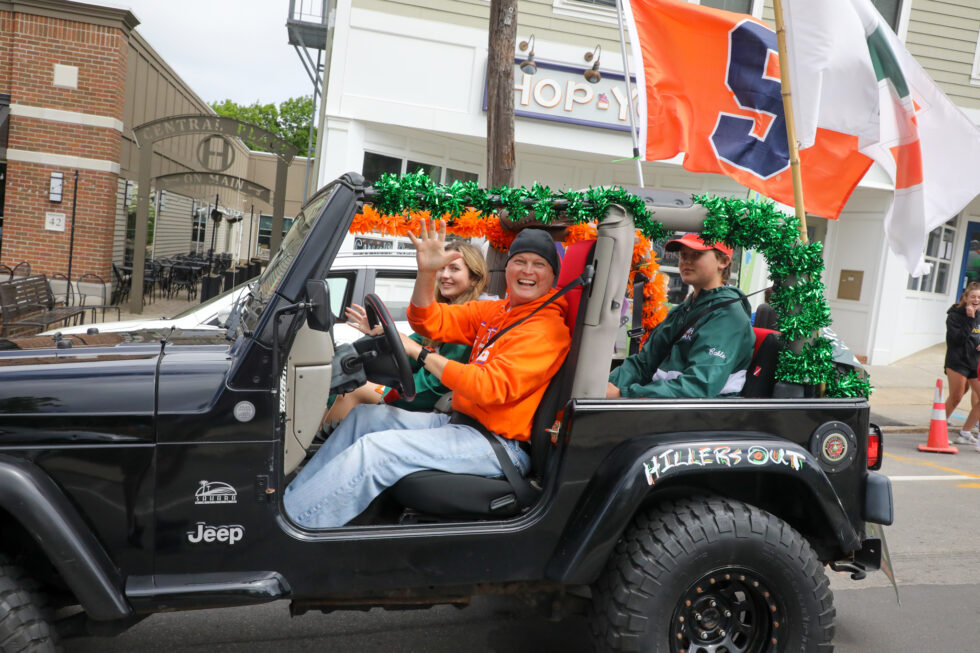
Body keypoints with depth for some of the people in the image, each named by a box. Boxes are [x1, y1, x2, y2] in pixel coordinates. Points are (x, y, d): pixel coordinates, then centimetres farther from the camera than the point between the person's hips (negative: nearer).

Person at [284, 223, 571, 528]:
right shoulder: (495, 311, 13)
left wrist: (421, 354, -17)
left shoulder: (548, 328, -14)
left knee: (374, 448, -20)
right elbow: (429, 322, 6)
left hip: (499, 445, -9)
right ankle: (294, 494, 18)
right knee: (364, 416, 10)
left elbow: (490, 387, -24)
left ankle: (291, 521, -9)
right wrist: (426, 271, -12)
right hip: (459, 422, 9)